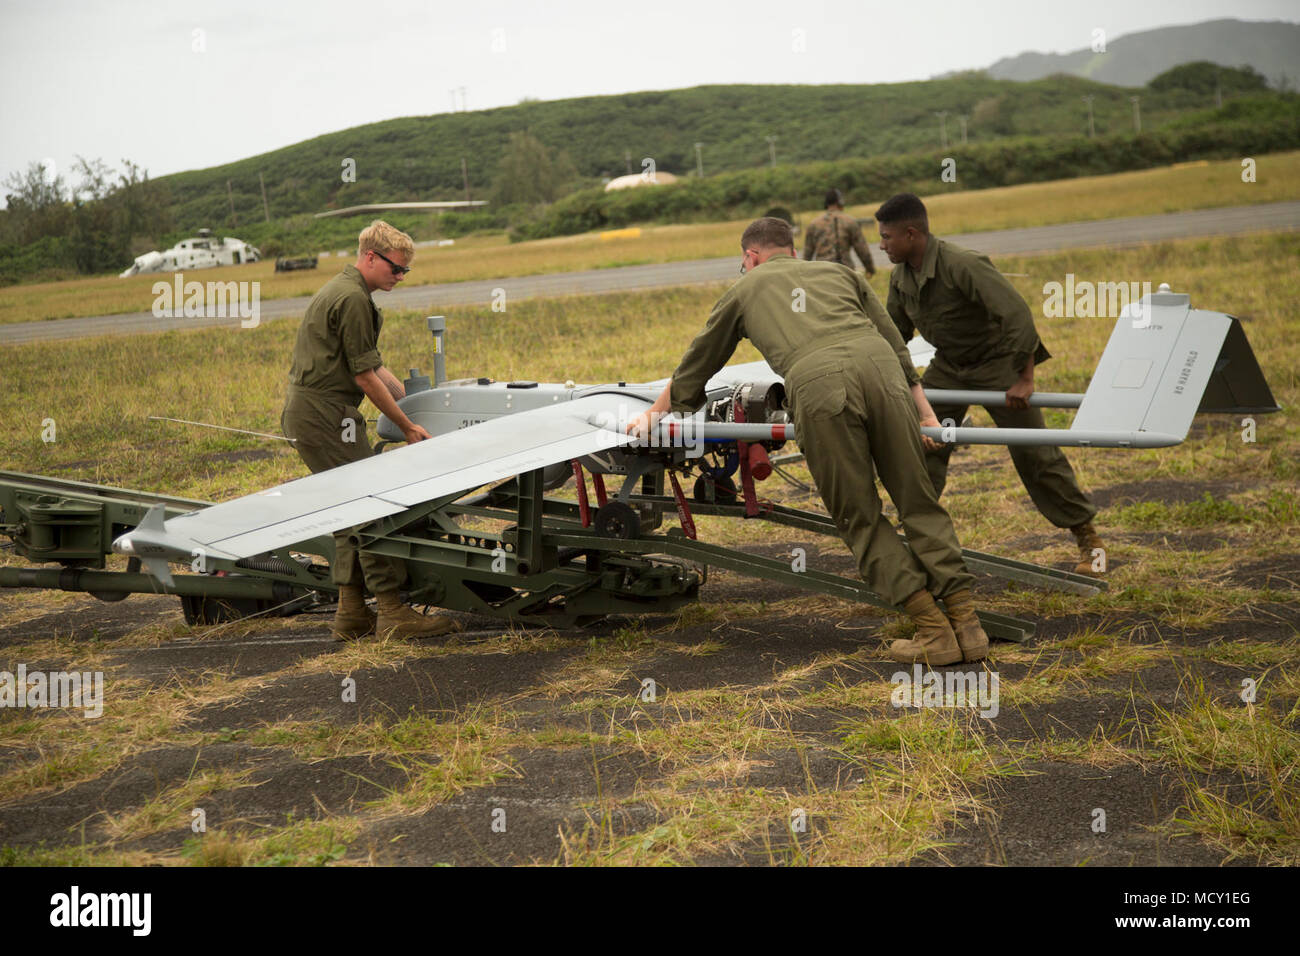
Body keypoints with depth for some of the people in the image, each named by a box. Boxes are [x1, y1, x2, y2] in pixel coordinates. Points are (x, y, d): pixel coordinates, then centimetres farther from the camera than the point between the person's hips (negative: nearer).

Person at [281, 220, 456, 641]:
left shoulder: (341, 290, 20)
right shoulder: (352, 297, -14)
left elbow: (372, 367, 25)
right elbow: (365, 376, -14)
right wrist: (407, 426, -6)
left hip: (304, 411, 11)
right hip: (324, 413, -11)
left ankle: (351, 613, 14)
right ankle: (393, 612, -9)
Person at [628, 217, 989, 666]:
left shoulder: (745, 288, 32)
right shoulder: (839, 271, 36)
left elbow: (696, 364, 42)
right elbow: (894, 343, 28)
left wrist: (655, 414, 55)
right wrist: (924, 411, 29)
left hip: (817, 384, -3)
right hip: (879, 367, 3)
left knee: (860, 519, 6)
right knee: (917, 500, 9)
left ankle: (934, 631, 0)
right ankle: (966, 624, 2)